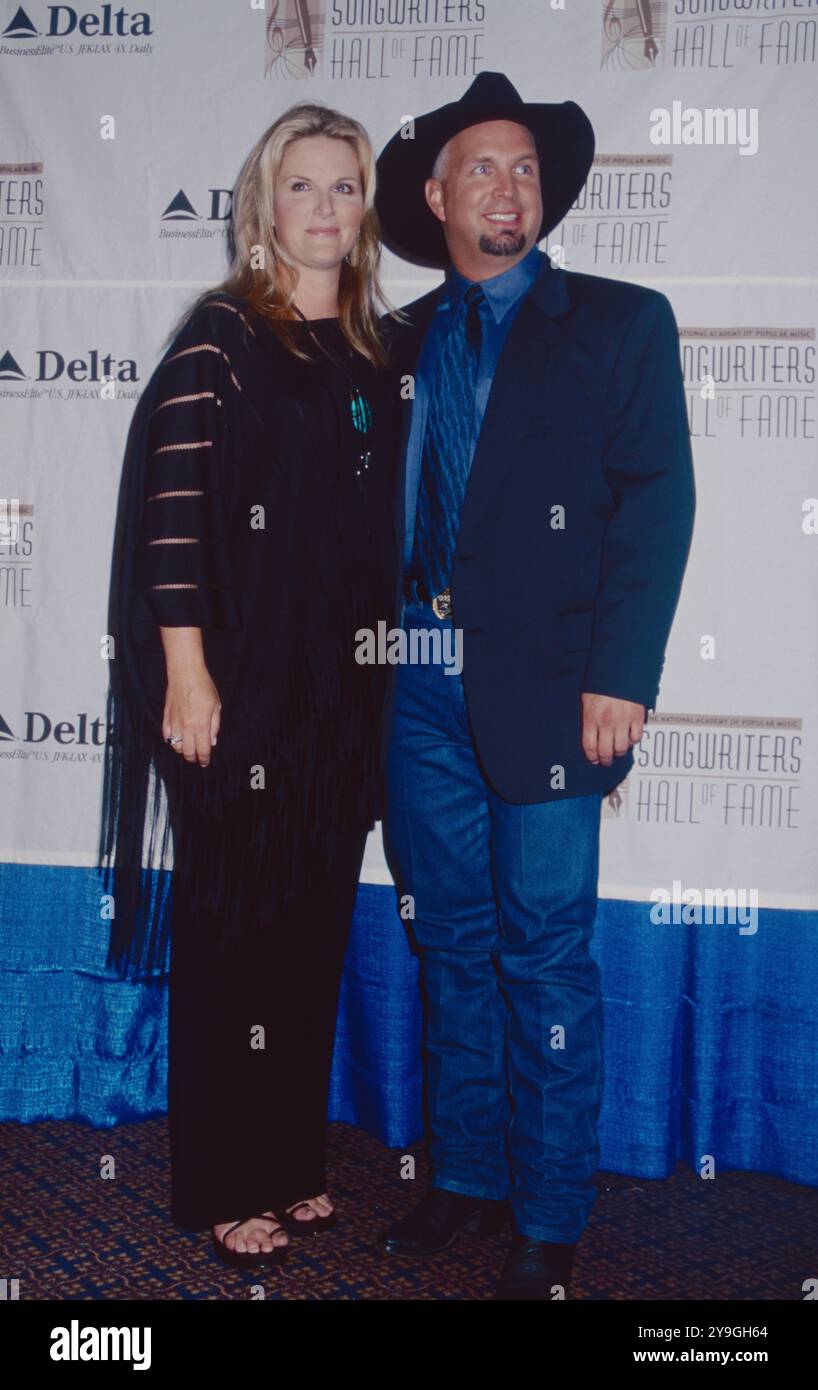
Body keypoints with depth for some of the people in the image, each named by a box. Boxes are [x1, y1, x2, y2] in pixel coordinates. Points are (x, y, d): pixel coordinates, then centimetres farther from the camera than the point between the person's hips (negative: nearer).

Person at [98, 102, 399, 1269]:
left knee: (315, 925, 12)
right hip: (241, 684, -6)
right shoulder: (223, 332, -6)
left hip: (340, 690, 6)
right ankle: (222, 1187, 18)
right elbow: (172, 502, -12)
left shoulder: (368, 351, 12)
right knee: (232, 928, 3)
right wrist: (186, 675, -16)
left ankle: (291, 1161, 28)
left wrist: (379, 656, 11)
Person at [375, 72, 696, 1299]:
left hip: (542, 688, -4)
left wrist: (619, 677, -14)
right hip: (422, 681, 4)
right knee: (455, 945, 13)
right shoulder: (405, 342, 15)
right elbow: (382, 505, 12)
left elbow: (656, 501, -5)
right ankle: (468, 1175, 28)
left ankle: (550, 1219, 15)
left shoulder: (618, 322, 3)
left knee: (545, 957, 0)